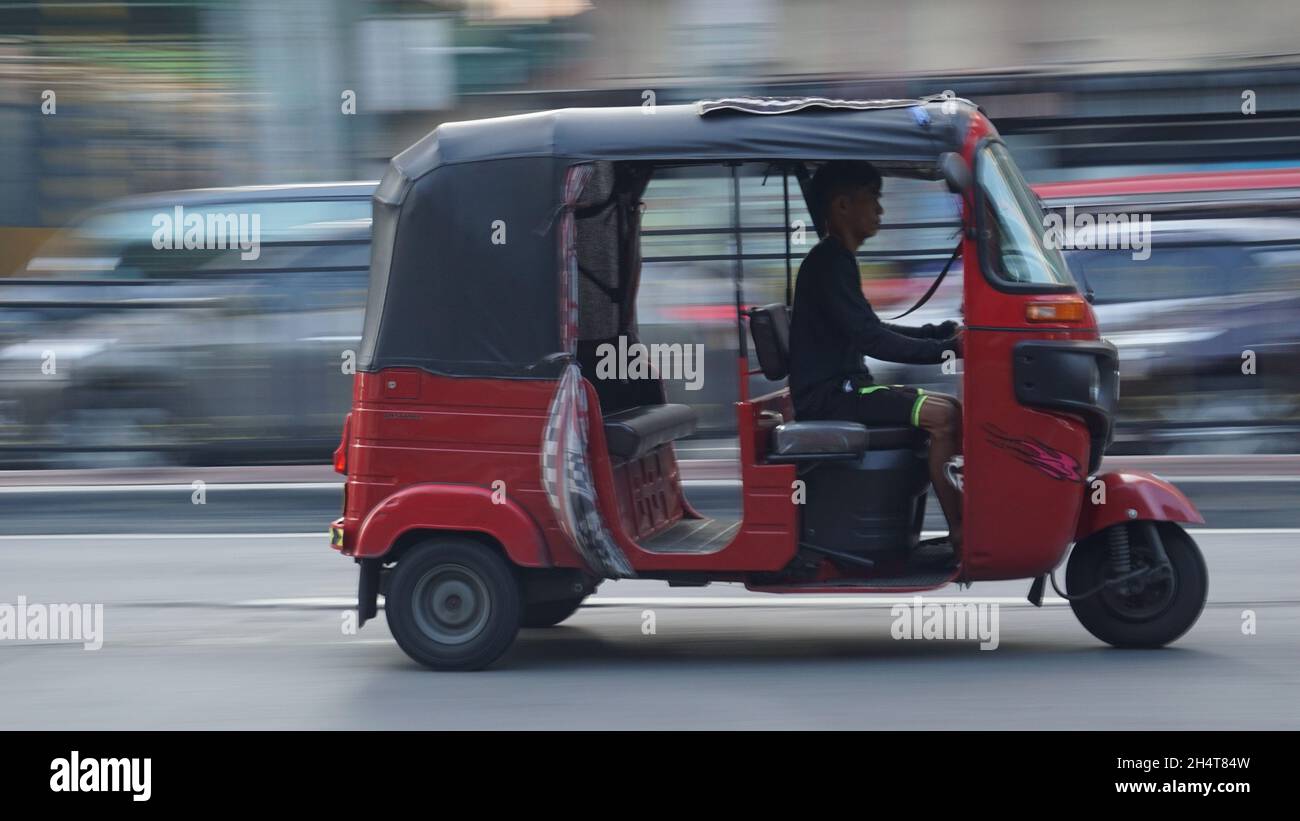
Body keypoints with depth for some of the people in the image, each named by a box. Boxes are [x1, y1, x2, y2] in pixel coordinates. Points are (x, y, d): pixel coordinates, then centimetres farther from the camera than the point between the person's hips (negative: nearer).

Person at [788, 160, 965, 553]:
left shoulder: (834, 261, 18)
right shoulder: (829, 263, -15)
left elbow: (871, 330, 23)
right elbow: (870, 340, -22)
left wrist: (944, 331, 11)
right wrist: (947, 348, -22)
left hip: (842, 387, 10)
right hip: (826, 396, -10)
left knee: (950, 408, 6)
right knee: (942, 417, -20)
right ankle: (961, 534, -20)